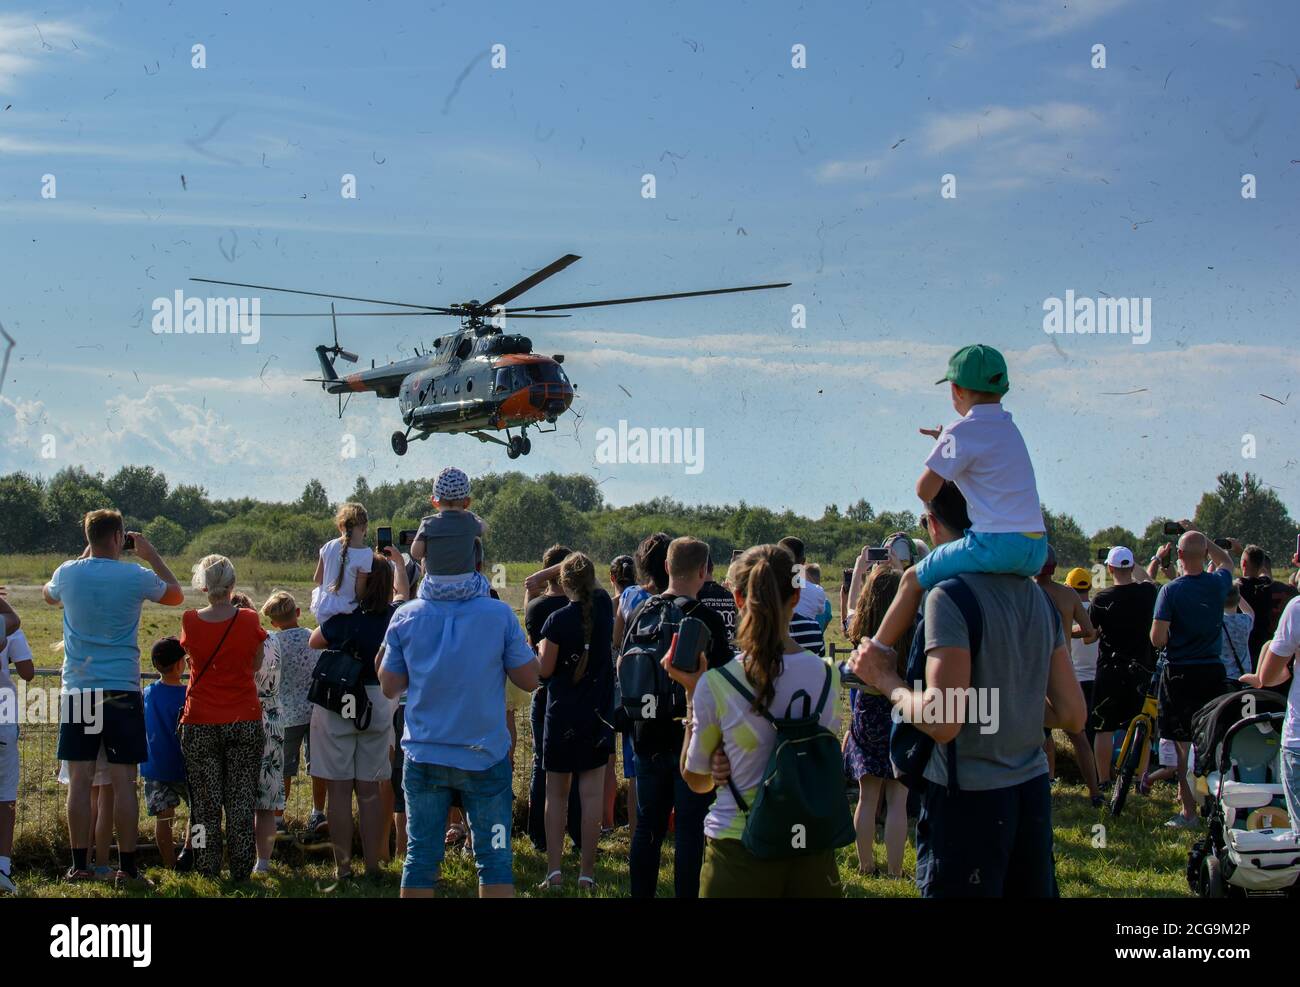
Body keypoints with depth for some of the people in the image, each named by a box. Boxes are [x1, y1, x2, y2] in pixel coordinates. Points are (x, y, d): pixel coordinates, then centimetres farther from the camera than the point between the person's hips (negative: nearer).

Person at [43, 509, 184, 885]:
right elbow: (176, 595, 13)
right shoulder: (135, 577, -7)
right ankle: (127, 868, 1)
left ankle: (79, 865, 5)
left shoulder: (68, 574, 0)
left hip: (77, 690, 2)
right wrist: (152, 556, 19)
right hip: (122, 690, -2)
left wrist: (85, 557, 28)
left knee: (80, 779, 4)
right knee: (123, 781, 0)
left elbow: (49, 595, 25)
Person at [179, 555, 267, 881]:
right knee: (241, 799, 8)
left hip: (200, 724, 0)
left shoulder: (190, 622, -8)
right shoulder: (249, 621, -9)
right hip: (244, 721, 0)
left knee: (205, 800, 10)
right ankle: (241, 869, 9)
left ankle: (207, 868, 12)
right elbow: (256, 665, 4)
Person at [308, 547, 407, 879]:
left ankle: (342, 865, 4)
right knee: (369, 790, 11)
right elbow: (401, 592, 22)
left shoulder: (342, 618, -13)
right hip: (378, 706, 4)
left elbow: (314, 642, 6)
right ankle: (372, 865, 12)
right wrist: (397, 562, 37)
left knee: (339, 789, 2)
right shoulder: (394, 616, -3)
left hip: (336, 706, -4)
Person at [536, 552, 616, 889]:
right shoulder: (604, 606, -2)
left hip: (562, 714, -3)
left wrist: (540, 649, 10)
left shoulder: (559, 620, -13)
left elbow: (544, 670, -8)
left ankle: (554, 870, 4)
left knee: (556, 792, 8)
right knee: (592, 792, 3)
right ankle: (587, 871, 2)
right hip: (598, 713, 3)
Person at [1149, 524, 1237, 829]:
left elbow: (1157, 639, -15)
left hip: (1180, 675, -3)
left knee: (1183, 746, 3)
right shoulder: (1218, 585, -1)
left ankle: (1189, 812, 2)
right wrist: (1199, 537, 24)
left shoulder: (1171, 590, -13)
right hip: (1213, 673, 4)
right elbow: (1226, 561, 24)